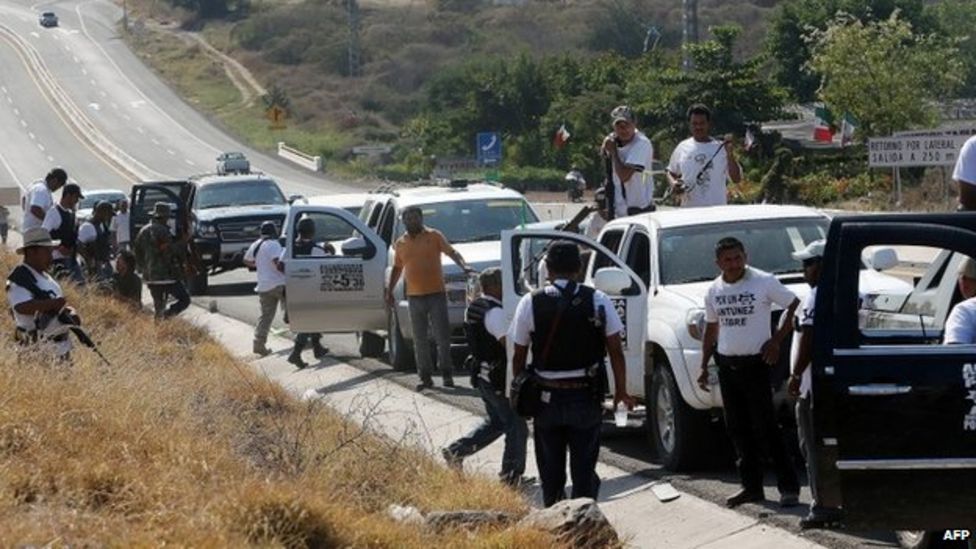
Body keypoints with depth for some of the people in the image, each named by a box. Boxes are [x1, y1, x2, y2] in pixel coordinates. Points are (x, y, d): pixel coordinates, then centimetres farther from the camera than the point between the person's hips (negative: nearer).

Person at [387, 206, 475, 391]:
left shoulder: (434, 236, 0)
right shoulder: (400, 243, 10)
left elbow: (452, 252, -5)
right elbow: (397, 268, 19)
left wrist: (464, 266, -22)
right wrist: (389, 291, 17)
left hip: (437, 294, -3)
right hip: (414, 297, 3)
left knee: (442, 336, -3)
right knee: (420, 340, 5)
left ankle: (447, 374, 5)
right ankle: (425, 377, 10)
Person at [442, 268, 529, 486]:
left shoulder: (475, 306, 9)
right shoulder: (495, 312, -21)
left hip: (482, 375, 10)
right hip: (499, 378, -9)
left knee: (496, 421, 23)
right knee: (516, 426, 2)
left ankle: (456, 451, 17)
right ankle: (512, 475, 6)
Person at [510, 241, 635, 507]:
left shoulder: (530, 303, -6)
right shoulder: (598, 300, -5)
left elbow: (519, 354, -2)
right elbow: (615, 350, -5)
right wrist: (621, 391, 5)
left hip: (547, 398, 0)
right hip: (587, 397, 0)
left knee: (551, 471, 13)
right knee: (584, 467, 6)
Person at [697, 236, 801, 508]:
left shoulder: (764, 282, -7)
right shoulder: (714, 291, 8)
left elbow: (794, 305, -3)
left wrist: (776, 340, -9)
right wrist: (704, 366, 14)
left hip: (755, 363, -6)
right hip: (727, 364, 6)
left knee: (765, 428, -9)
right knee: (738, 429, 8)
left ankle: (789, 486, -6)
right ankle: (752, 486, 15)